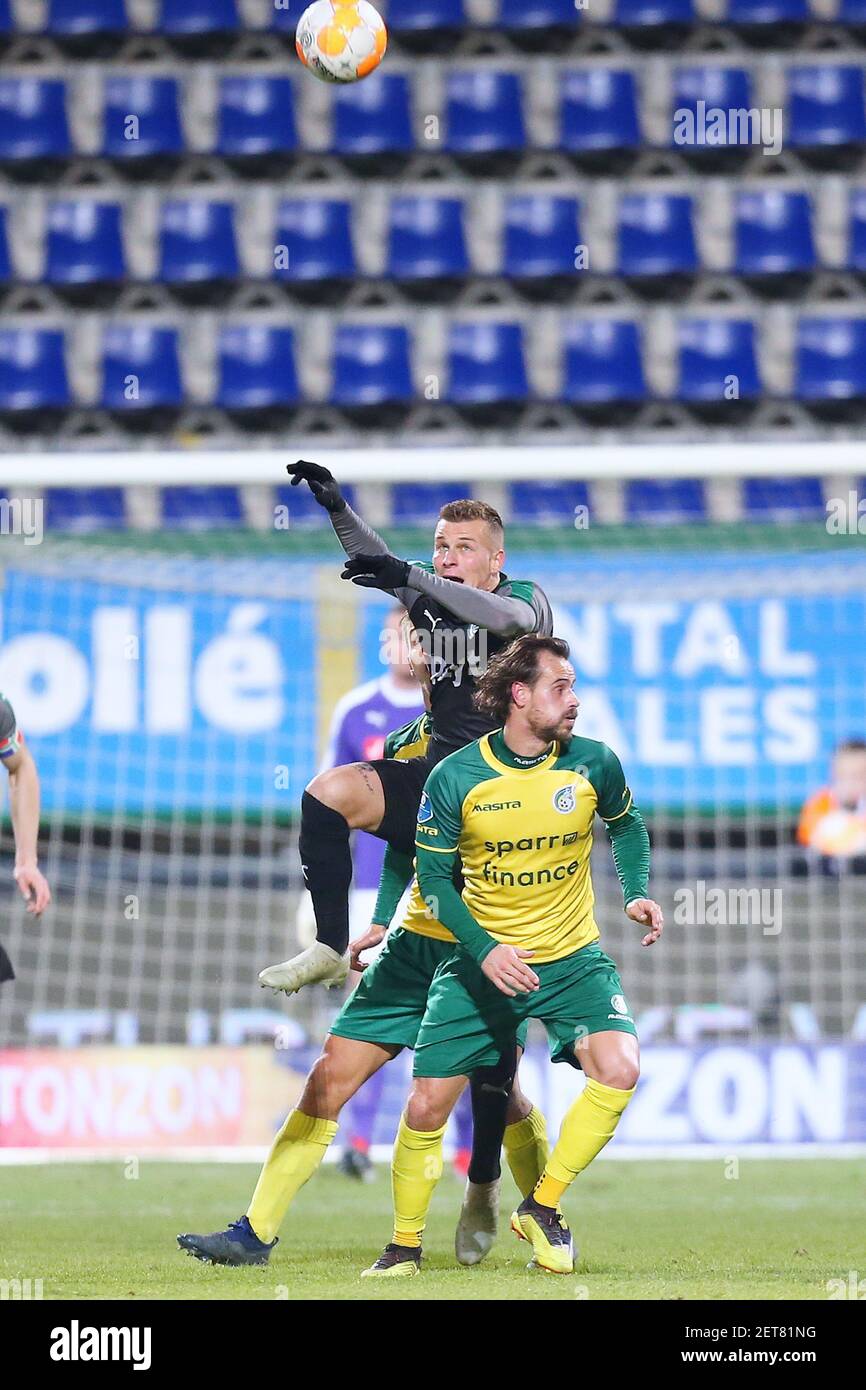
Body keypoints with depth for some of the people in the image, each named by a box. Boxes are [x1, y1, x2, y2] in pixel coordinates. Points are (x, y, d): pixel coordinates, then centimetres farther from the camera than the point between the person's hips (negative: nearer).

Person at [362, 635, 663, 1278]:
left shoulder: (594, 763, -7)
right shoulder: (455, 778, -12)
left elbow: (627, 825, 15)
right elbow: (433, 875, -4)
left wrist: (636, 892, -3)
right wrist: (485, 950, -18)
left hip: (572, 958, 1)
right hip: (482, 959, -1)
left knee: (618, 1067, -25)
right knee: (427, 1106, -3)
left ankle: (541, 1208, -6)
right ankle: (405, 1245, 20)